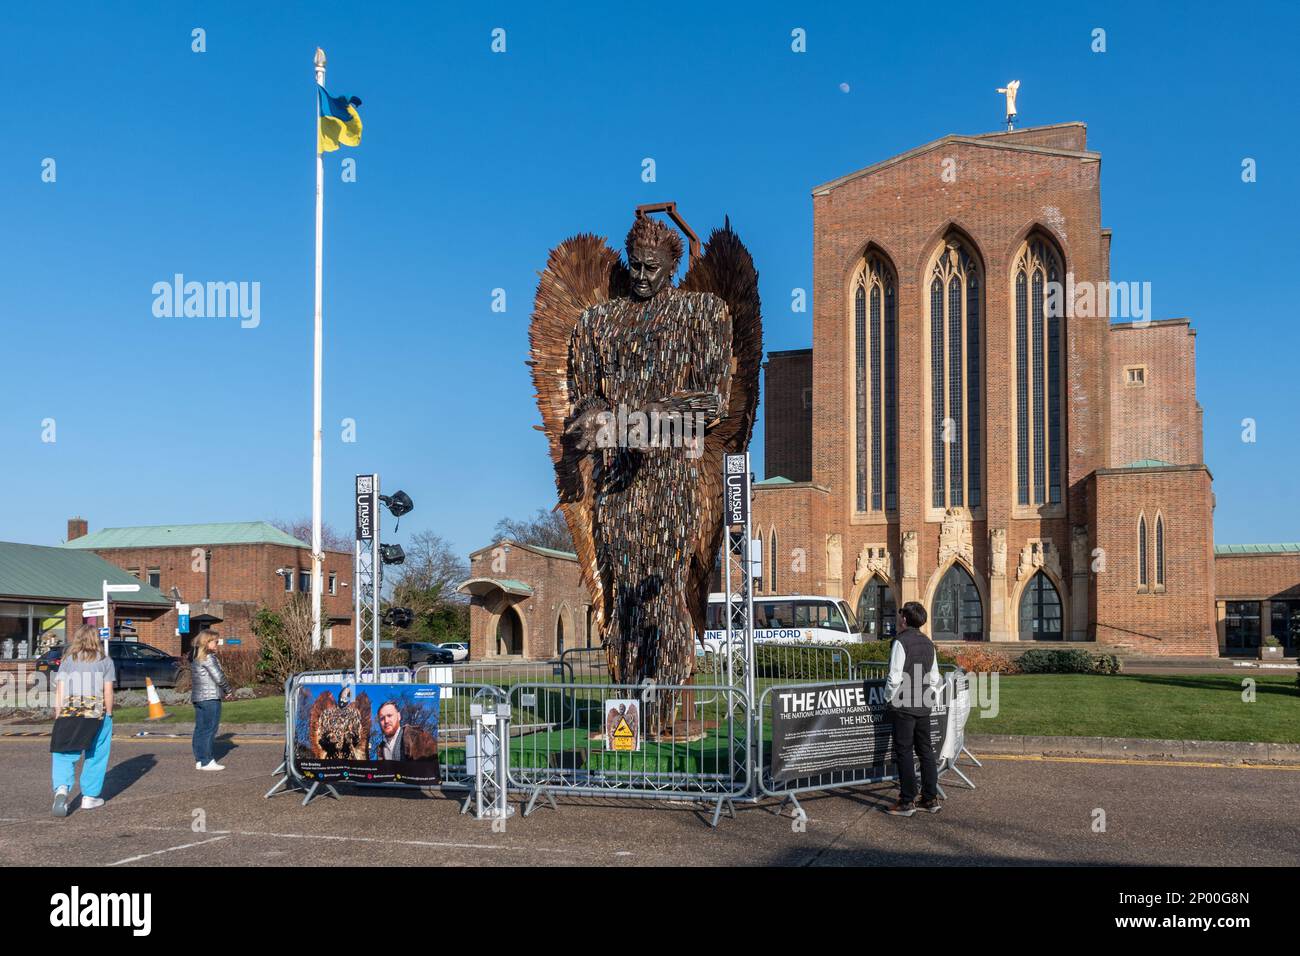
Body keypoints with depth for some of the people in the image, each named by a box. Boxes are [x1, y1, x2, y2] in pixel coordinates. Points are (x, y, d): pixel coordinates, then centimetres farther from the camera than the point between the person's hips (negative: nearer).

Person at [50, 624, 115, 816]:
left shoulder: (67, 660, 10)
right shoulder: (105, 661, 6)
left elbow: (59, 690, 5)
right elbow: (108, 691, 2)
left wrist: (58, 715, 7)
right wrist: (108, 714, 9)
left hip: (69, 713, 1)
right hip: (97, 713, -1)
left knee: (64, 755, 4)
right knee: (95, 756, 10)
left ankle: (61, 788, -19)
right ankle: (90, 796, 13)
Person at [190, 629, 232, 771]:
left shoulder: (194, 657, 14)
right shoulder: (208, 657, -14)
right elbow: (219, 677, -16)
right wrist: (228, 690, 1)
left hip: (197, 697, 9)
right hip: (210, 697, -9)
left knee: (200, 729, 11)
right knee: (210, 729, -4)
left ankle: (199, 760, 16)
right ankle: (207, 761, -2)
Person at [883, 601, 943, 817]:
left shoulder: (901, 642, -14)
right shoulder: (928, 643, 10)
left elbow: (895, 677, -17)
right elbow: (934, 676, 13)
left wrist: (889, 696, -3)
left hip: (903, 707, -7)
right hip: (924, 707, 7)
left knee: (904, 752, -2)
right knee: (925, 750, 12)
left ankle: (907, 802, 1)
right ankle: (930, 799, 17)